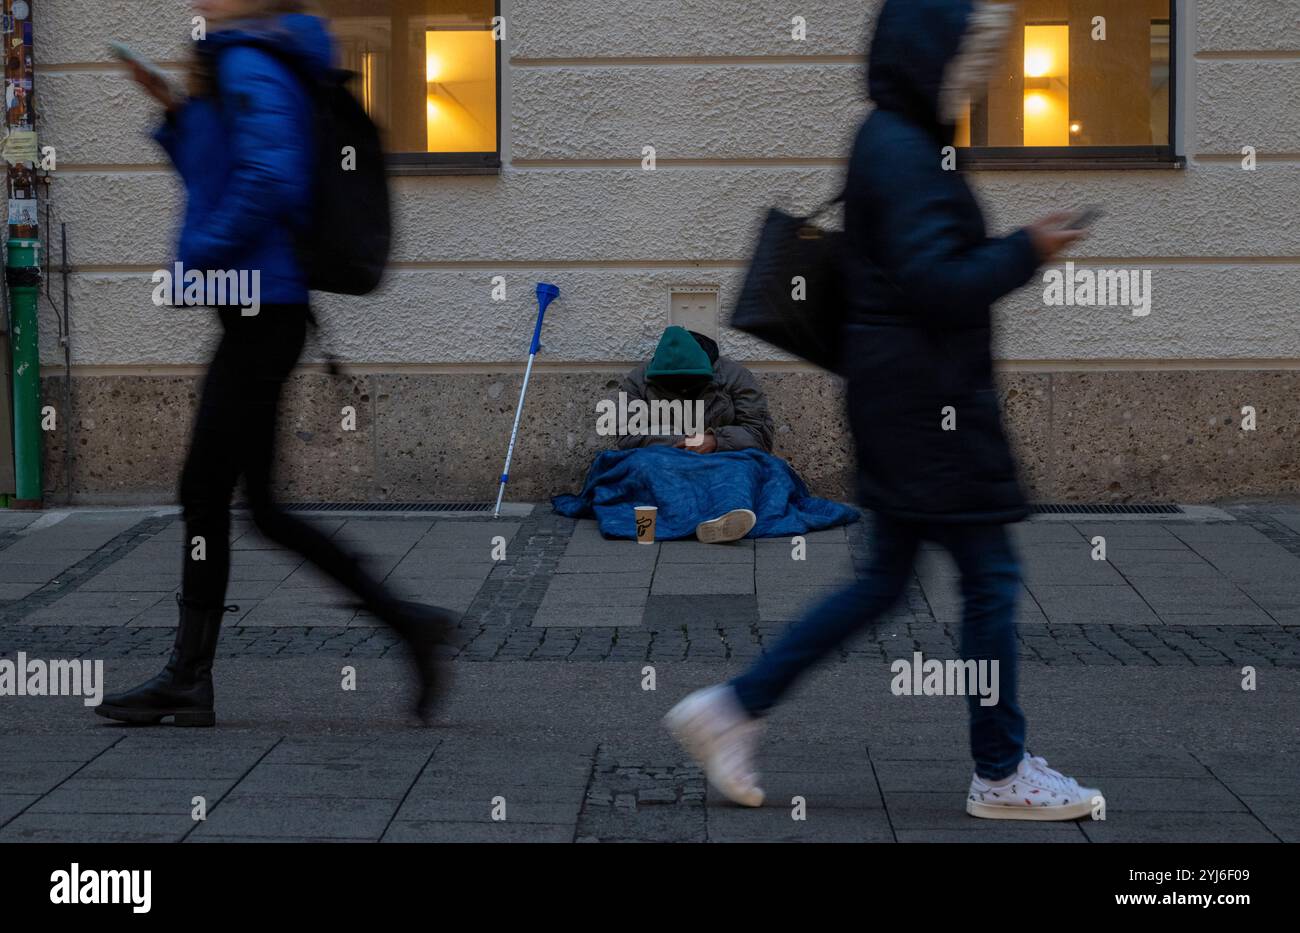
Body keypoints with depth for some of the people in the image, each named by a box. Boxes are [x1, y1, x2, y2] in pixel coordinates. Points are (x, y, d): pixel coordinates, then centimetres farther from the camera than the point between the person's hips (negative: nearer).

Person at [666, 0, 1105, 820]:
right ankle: (1001, 774, 9)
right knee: (991, 573, -1)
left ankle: (735, 708, 14)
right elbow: (937, 284, -23)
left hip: (905, 398, 10)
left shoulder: (894, 143, 15)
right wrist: (1028, 251, -13)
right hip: (926, 398, -10)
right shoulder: (903, 152, -17)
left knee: (886, 578, 13)